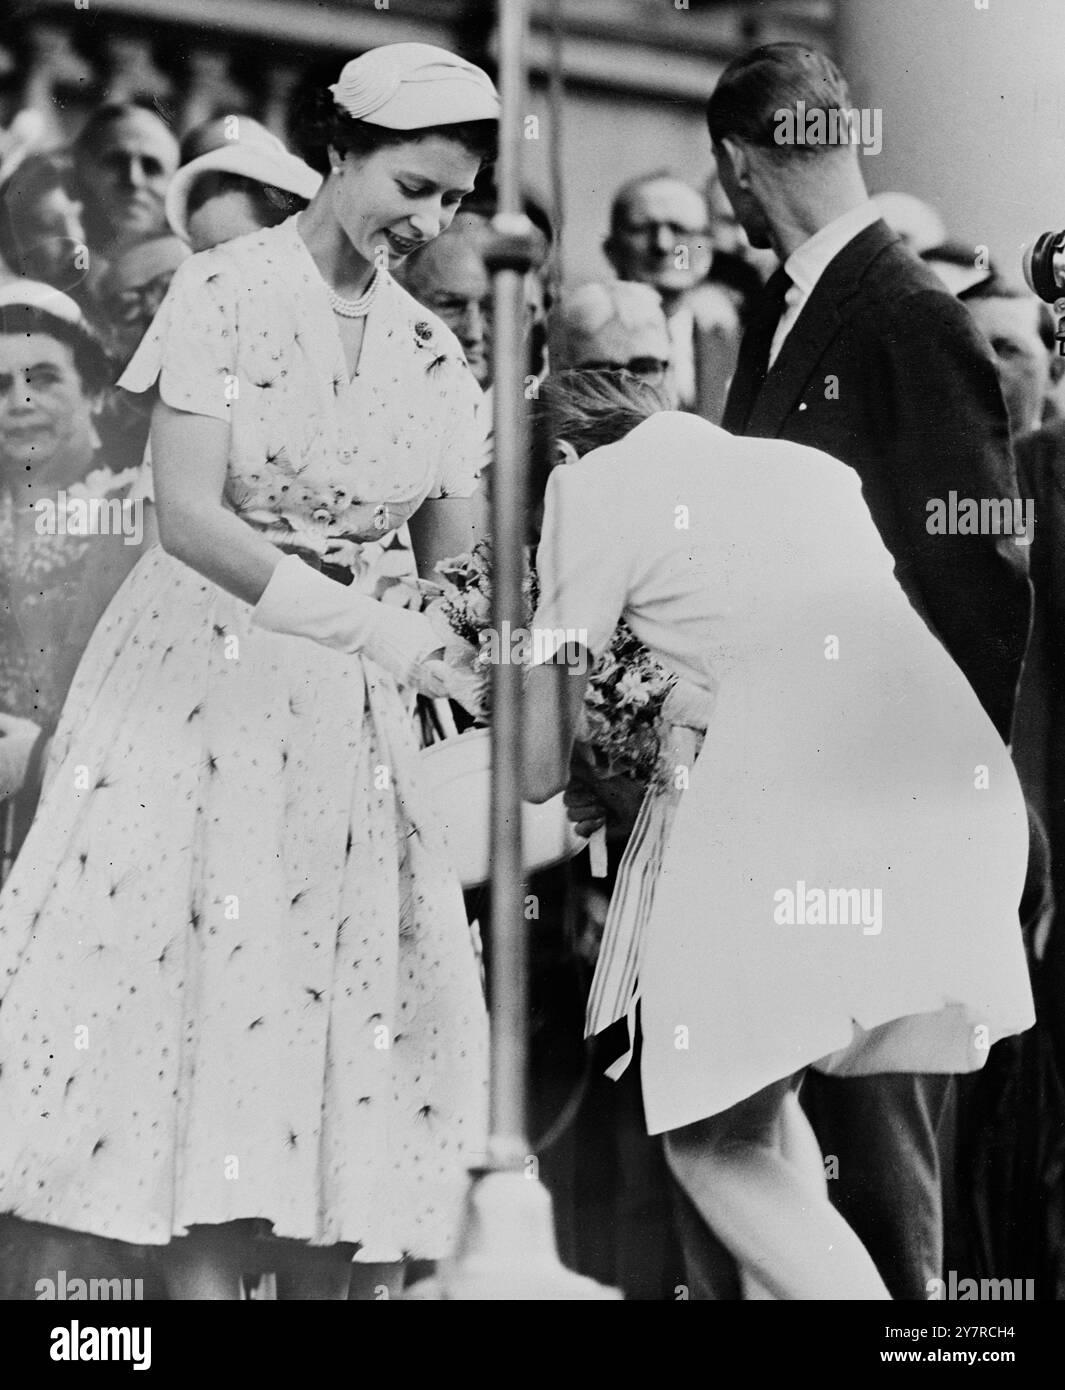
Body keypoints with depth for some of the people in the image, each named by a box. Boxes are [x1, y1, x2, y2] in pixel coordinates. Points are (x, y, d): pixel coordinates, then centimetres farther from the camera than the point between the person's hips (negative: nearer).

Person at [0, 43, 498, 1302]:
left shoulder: (430, 354, 7)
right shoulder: (224, 292, -8)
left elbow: (454, 554, 9)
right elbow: (187, 515, -17)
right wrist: (363, 621, -25)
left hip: (340, 704, 5)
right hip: (200, 671, -5)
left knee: (327, 1007, 2)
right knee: (200, 996, -7)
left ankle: (320, 1267, 8)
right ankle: (199, 1273, -4)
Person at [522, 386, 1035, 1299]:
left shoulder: (597, 482, 14)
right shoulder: (814, 467, 30)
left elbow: (540, 770, 16)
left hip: (793, 776, -6)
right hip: (959, 776, 6)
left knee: (713, 1145, 5)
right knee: (758, 1094, 23)